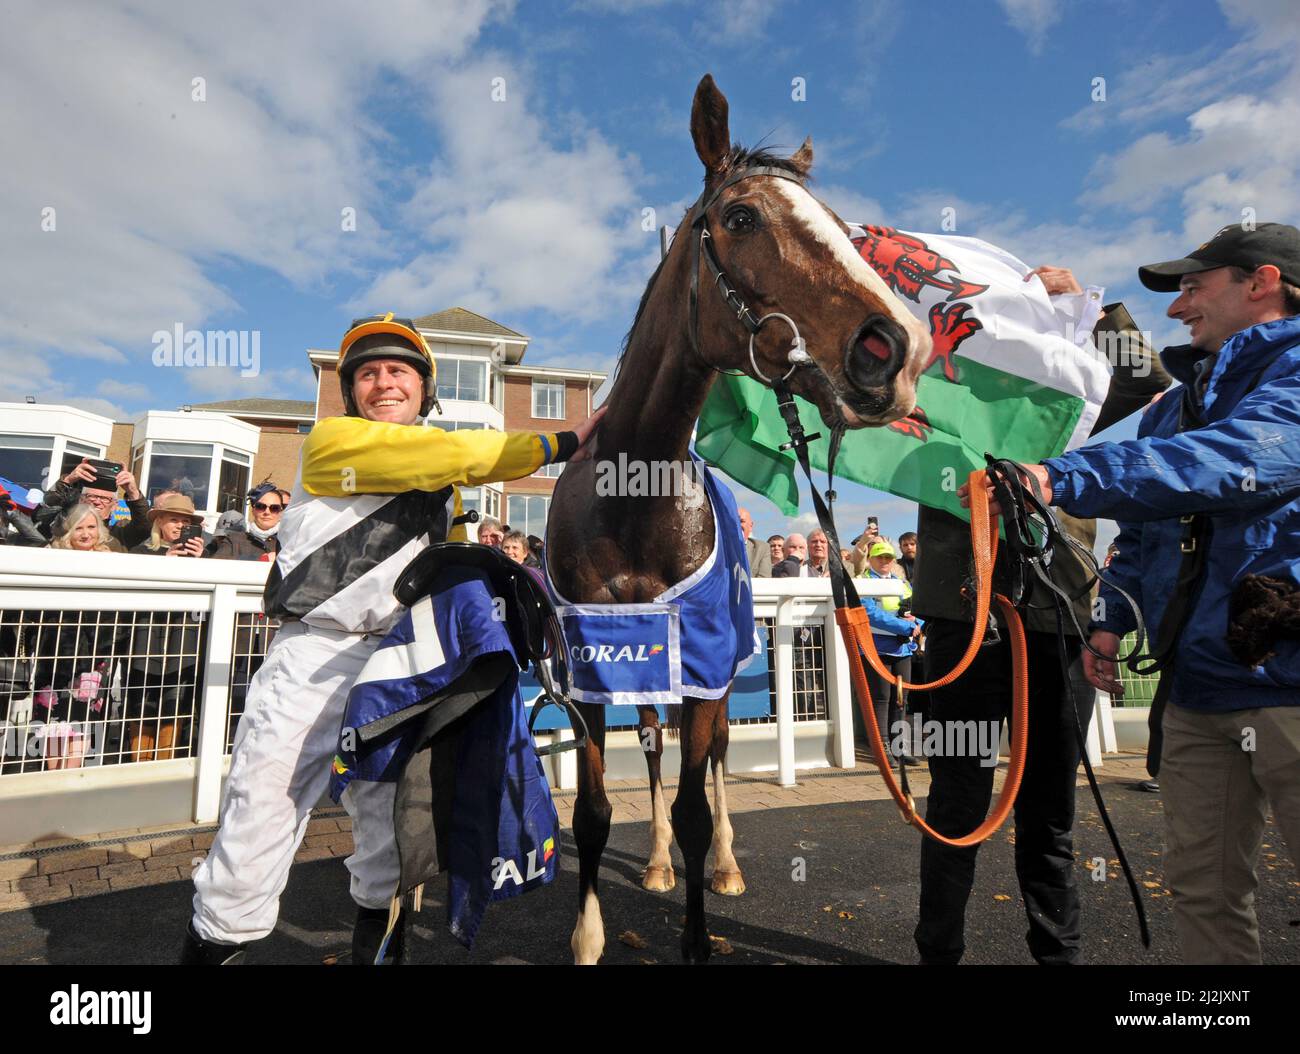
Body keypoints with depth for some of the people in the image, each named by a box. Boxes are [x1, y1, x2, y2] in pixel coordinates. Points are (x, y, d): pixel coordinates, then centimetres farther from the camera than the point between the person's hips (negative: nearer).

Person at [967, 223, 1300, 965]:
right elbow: (1140, 528, 23)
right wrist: (1114, 618, 12)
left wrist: (1062, 479, -34)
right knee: (1204, 887, 12)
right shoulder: (1174, 407, 17)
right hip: (1195, 687, 6)